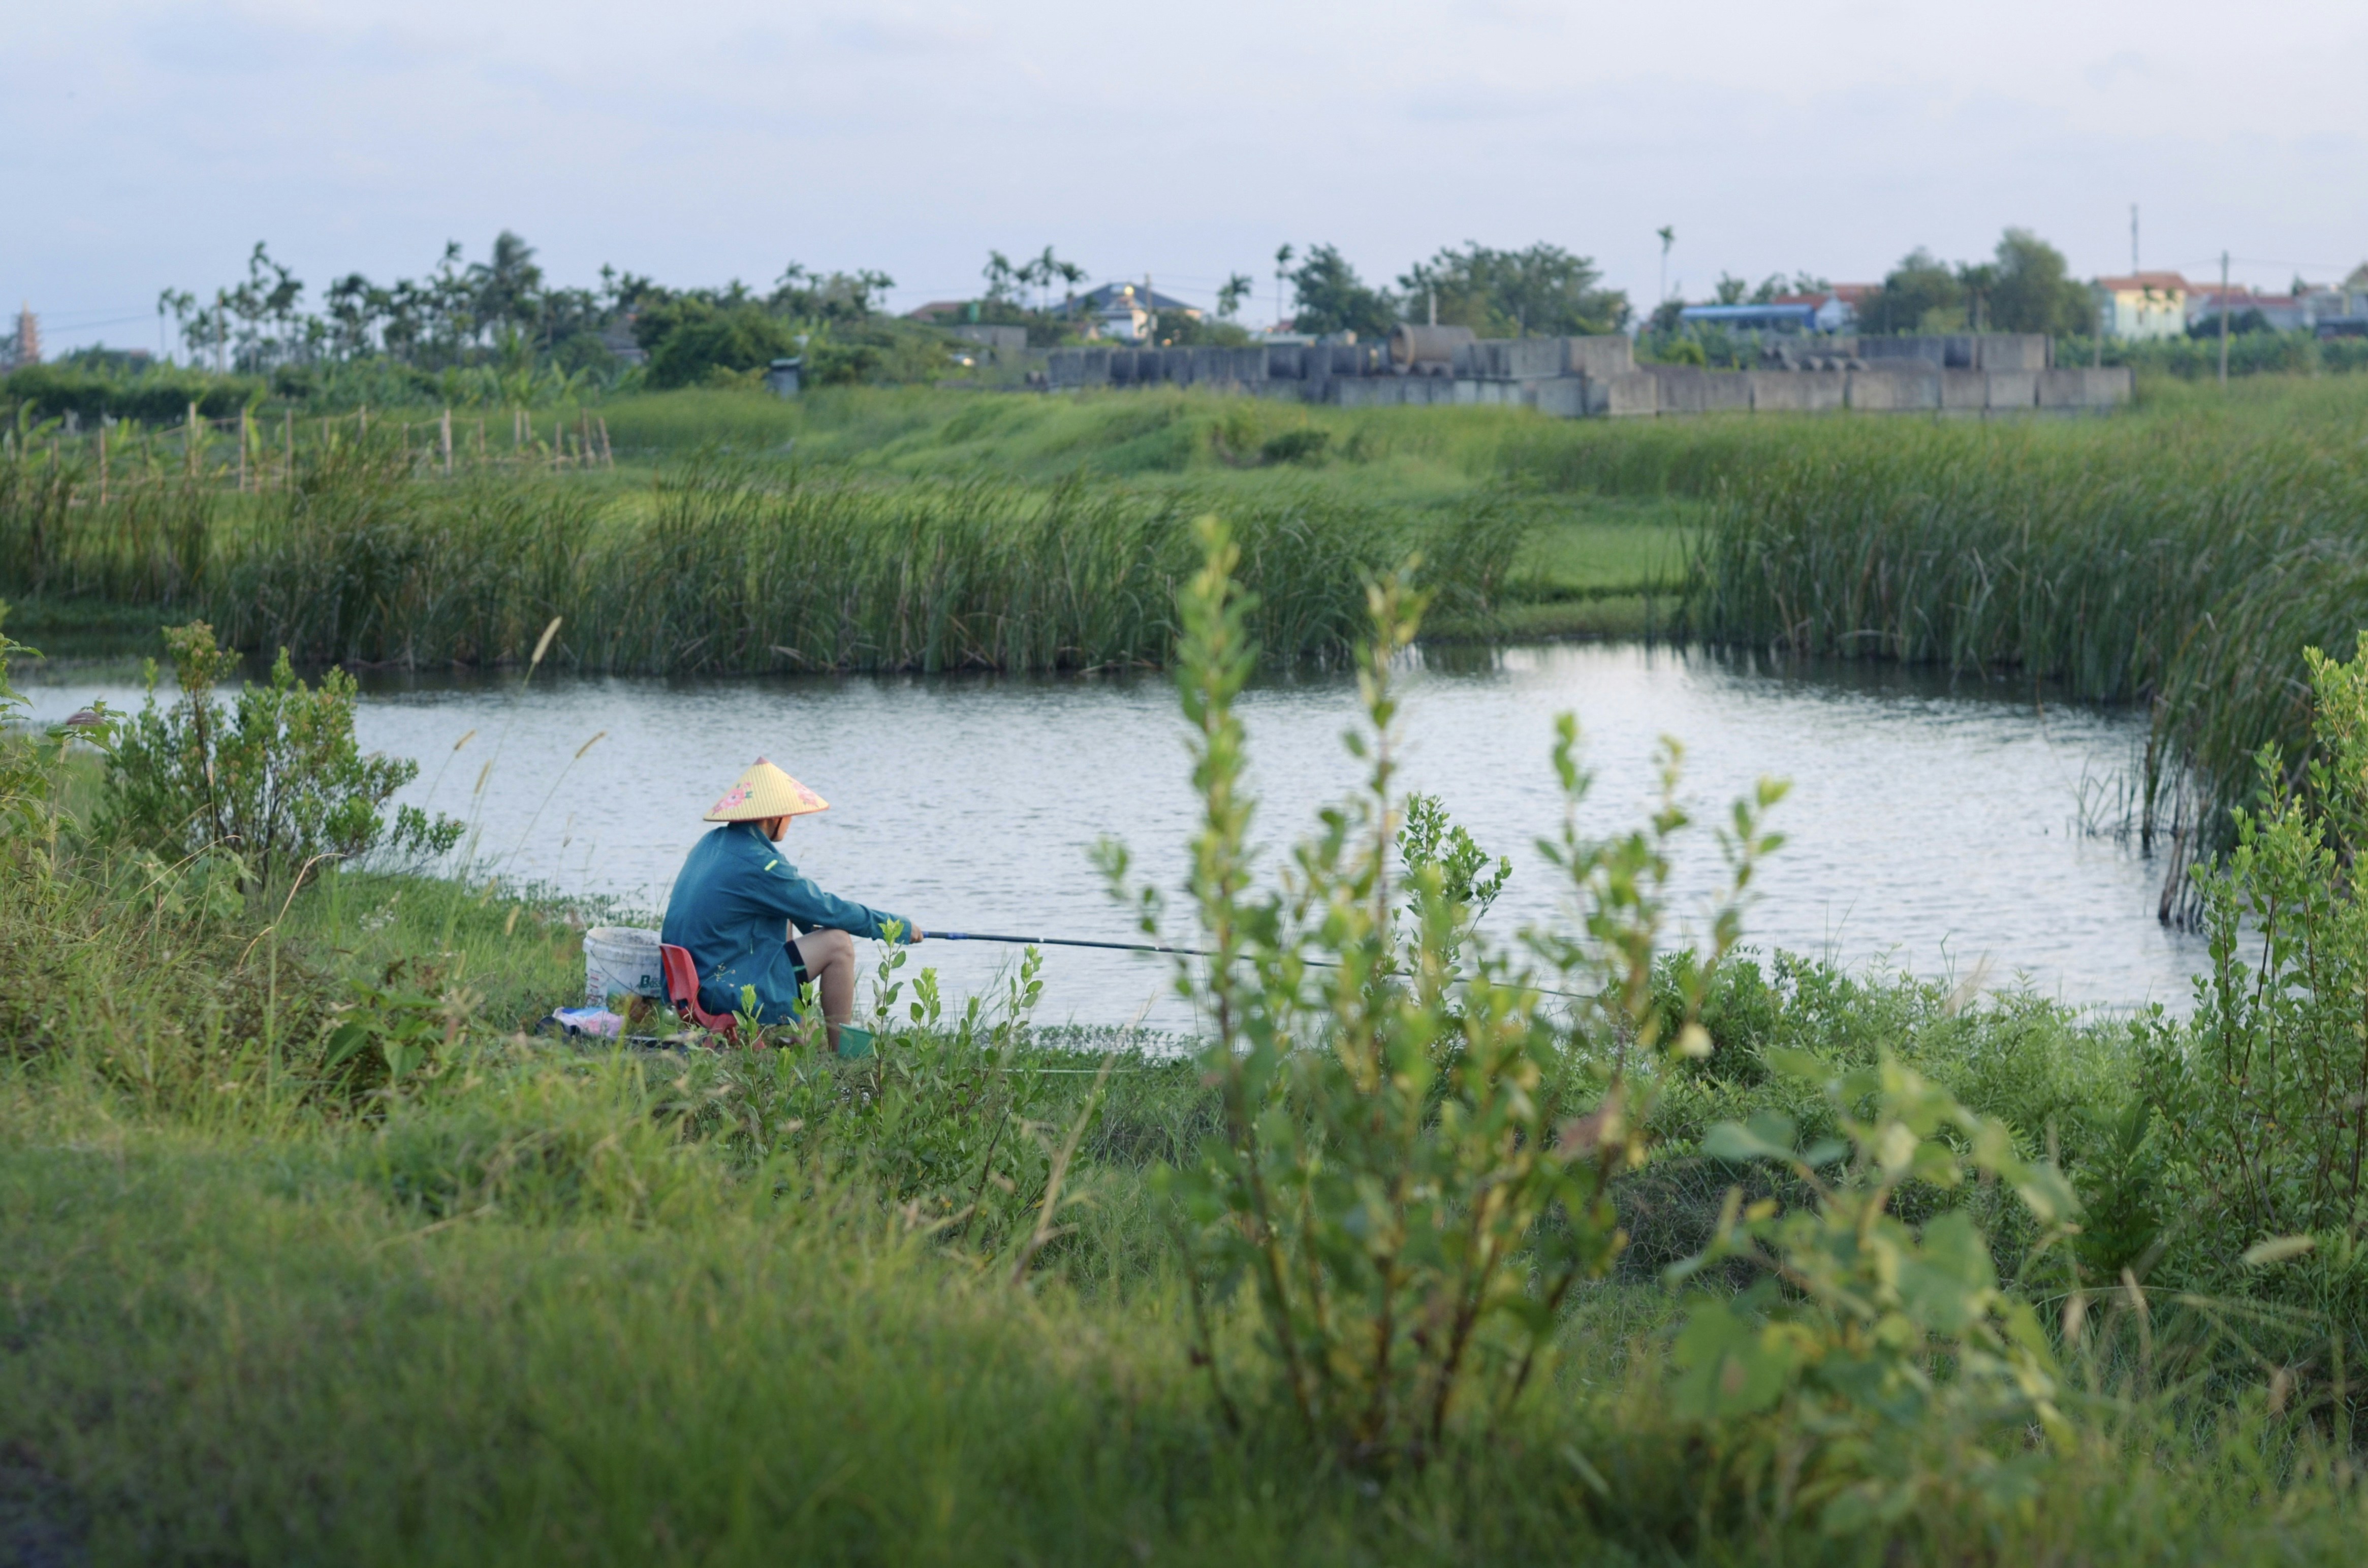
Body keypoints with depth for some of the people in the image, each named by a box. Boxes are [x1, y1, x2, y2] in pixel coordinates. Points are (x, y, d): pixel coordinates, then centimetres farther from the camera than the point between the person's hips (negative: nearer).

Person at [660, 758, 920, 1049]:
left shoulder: (711, 844, 9)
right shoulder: (757, 864, -18)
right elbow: (829, 910, -9)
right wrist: (898, 927, 2)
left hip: (688, 986, 9)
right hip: (724, 997, -9)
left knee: (783, 917, 26)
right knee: (838, 943, -5)